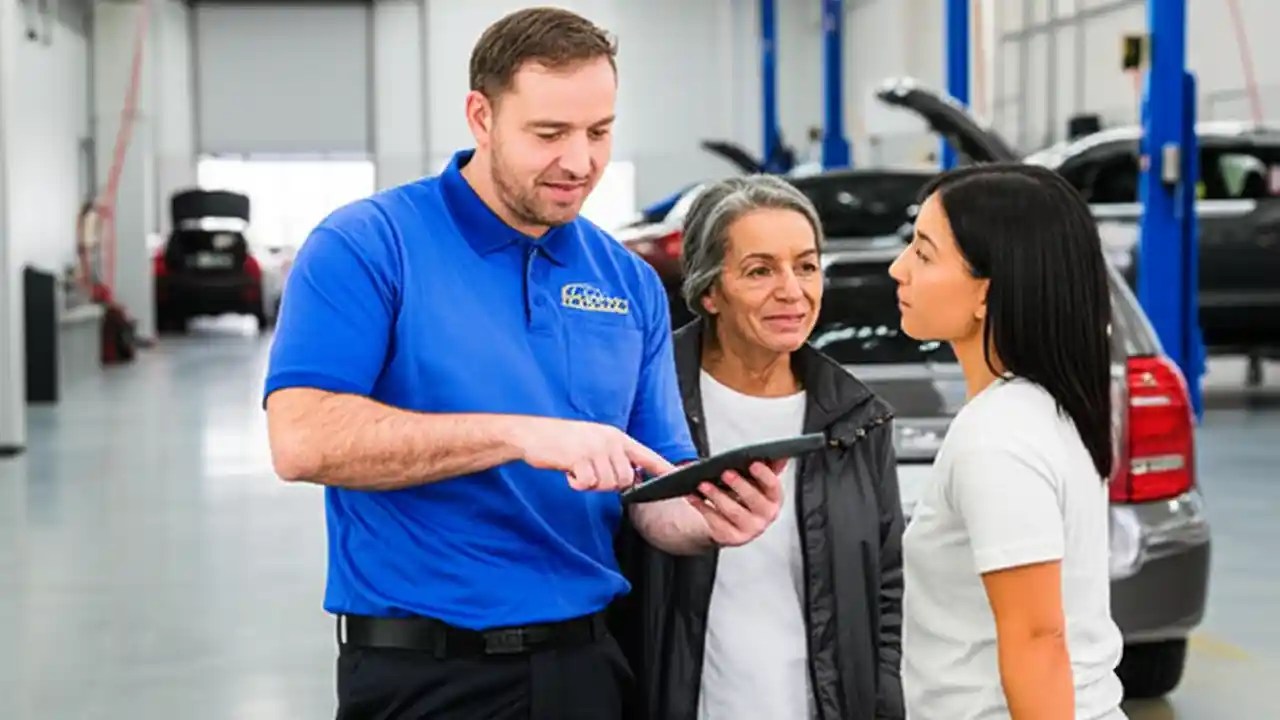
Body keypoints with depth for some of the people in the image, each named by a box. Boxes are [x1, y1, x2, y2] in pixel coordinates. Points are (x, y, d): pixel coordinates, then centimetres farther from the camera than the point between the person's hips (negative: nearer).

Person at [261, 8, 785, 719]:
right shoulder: (367, 245, -8)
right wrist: (520, 434, -25)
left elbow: (656, 490, 9)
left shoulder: (631, 283, 7)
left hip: (587, 661, 5)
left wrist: (707, 517, -15)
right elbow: (303, 439, -20)